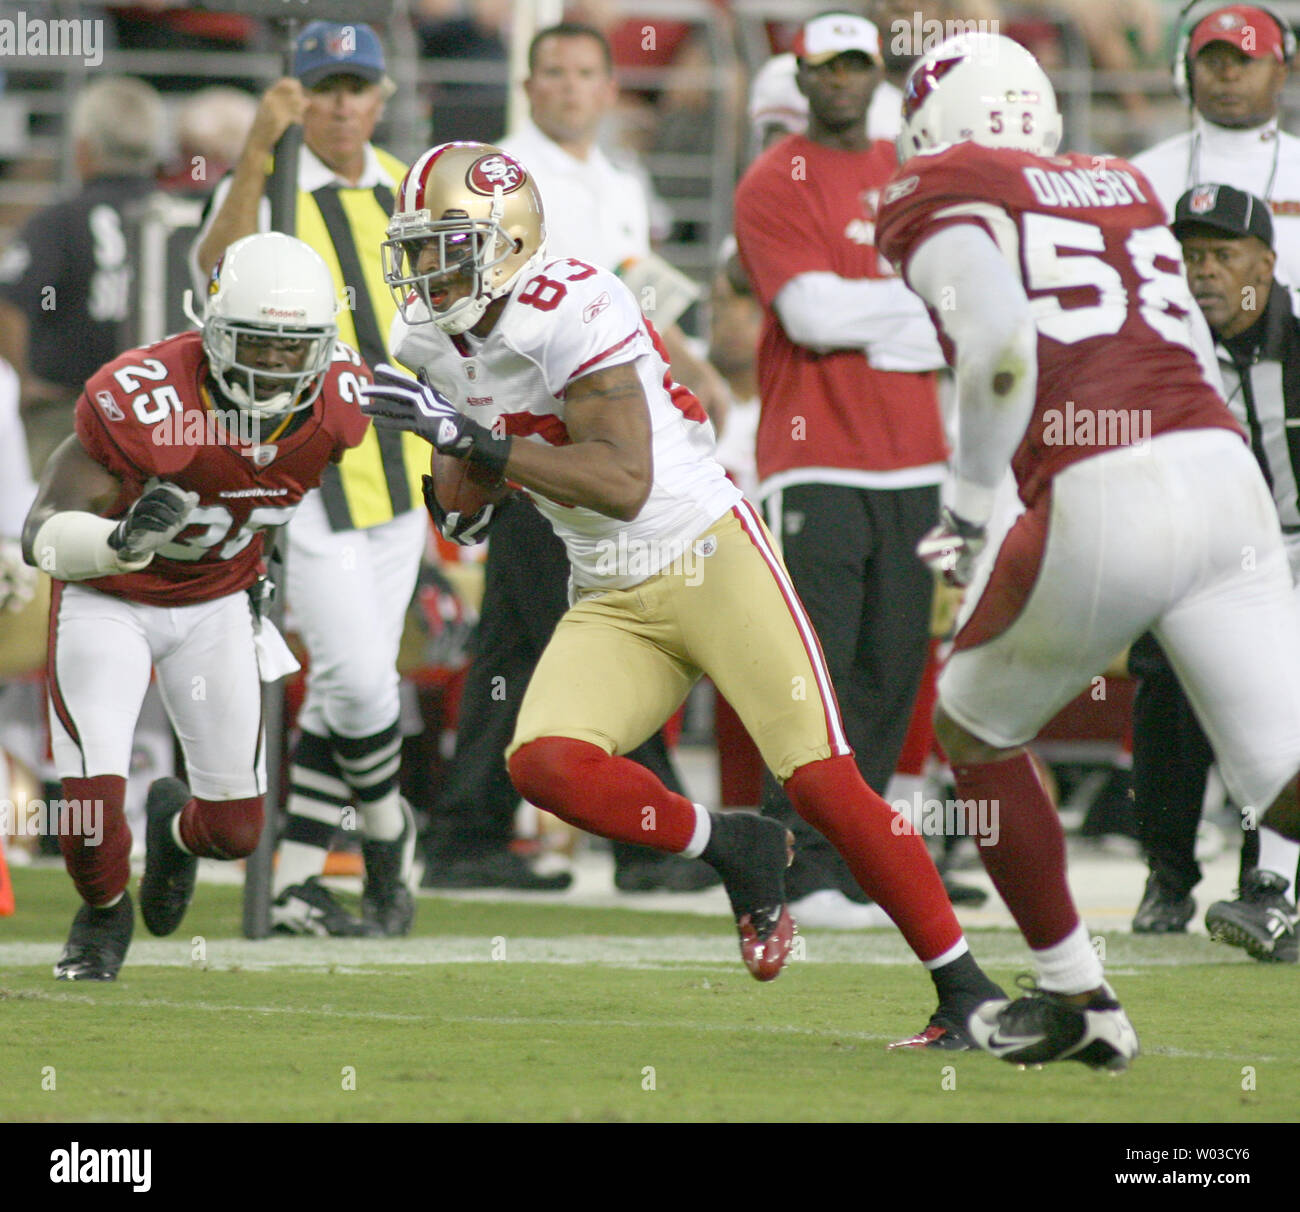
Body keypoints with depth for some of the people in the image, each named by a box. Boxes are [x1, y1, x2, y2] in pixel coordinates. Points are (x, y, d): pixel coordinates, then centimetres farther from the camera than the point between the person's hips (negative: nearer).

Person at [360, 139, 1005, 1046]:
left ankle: (967, 989, 0)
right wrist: (458, 497, -1)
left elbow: (625, 484, -27)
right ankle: (735, 851, 3)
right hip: (610, 604, 7)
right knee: (545, 764, -20)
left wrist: (473, 440, -31)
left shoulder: (570, 311, -20)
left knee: (824, 782, -12)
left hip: (710, 561, -7)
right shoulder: (431, 343, 4)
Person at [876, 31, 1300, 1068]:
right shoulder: (1123, 188, 25)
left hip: (1101, 502, -5)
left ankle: (1079, 998, 23)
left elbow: (1003, 342, -12)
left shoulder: (940, 198, 7)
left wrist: (968, 503, -3)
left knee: (972, 727, 21)